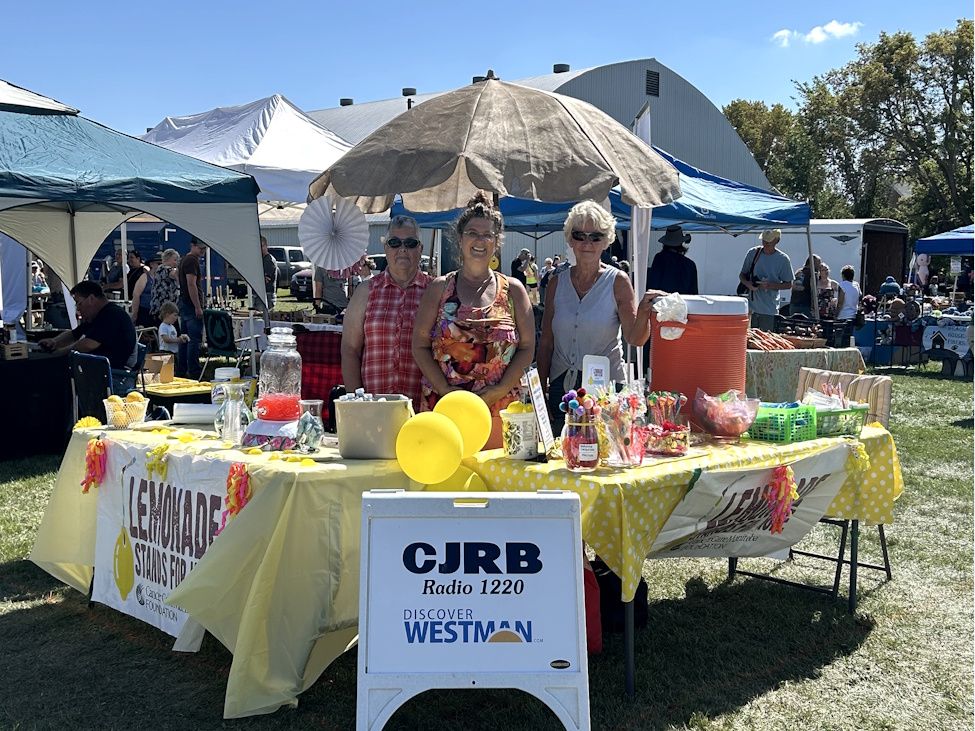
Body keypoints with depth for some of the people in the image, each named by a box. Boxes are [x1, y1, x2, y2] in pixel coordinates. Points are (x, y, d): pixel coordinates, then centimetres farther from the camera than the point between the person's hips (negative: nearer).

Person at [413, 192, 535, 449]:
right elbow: (420, 345, 4)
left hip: (501, 409, 0)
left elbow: (527, 348, 5)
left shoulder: (513, 290, 10)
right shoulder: (439, 289, 9)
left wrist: (500, 390, -8)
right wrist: (445, 390, -8)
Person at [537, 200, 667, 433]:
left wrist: (643, 312, -30)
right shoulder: (557, 282, 5)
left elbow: (635, 339, -11)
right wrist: (541, 388, 4)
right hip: (561, 387, 3)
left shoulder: (617, 281, -2)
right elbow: (546, 341, 9)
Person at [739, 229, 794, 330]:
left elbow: (788, 284, 2)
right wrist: (747, 283, -10)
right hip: (751, 308, 2)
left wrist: (770, 285, -15)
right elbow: (742, 275, 13)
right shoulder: (753, 253, 4)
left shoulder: (783, 259, -2)